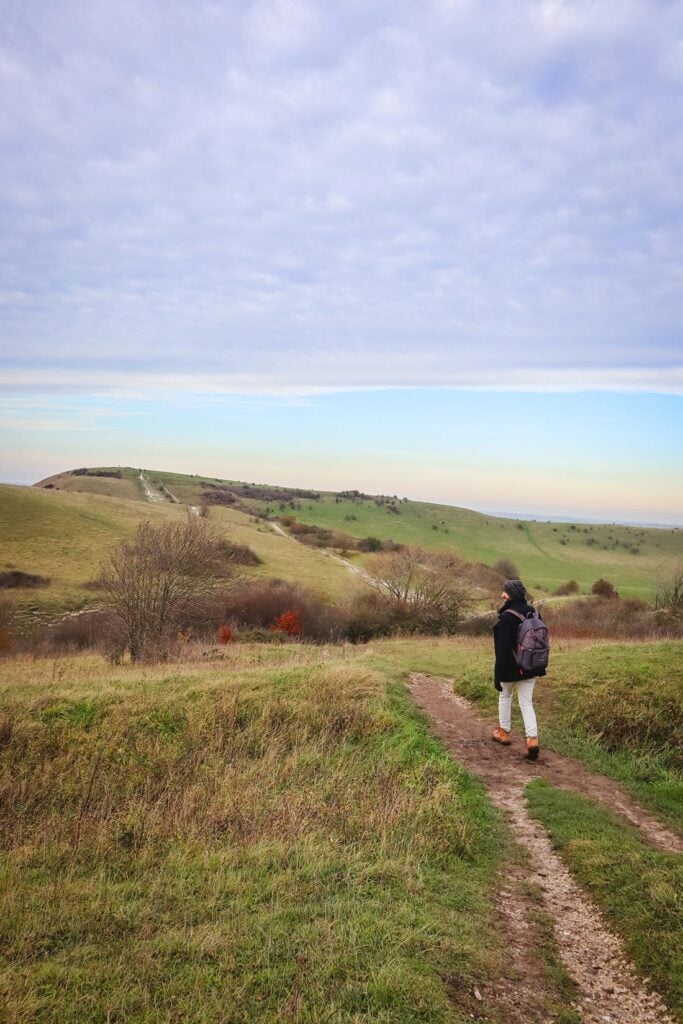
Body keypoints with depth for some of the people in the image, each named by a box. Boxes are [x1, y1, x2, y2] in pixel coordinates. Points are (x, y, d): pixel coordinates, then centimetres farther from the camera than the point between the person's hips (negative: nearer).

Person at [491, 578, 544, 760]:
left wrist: (498, 674, -16)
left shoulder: (506, 617, -21)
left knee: (505, 696, 19)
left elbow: (503, 648, -21)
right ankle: (532, 738, -7)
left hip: (511, 666, -5)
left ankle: (504, 732, 31)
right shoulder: (532, 612, 2)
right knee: (526, 702, 7)